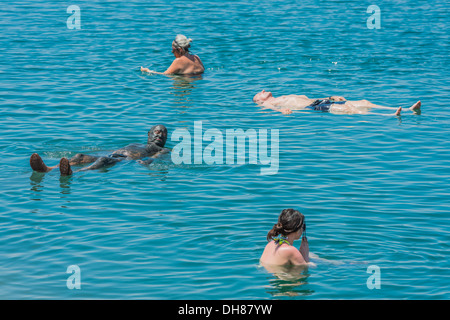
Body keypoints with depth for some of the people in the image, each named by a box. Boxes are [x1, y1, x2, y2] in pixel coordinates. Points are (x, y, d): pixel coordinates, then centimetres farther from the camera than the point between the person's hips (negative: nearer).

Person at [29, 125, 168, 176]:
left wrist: (147, 161, -20)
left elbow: (155, 157, 1)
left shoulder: (162, 150, 25)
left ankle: (72, 174, -67)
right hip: (113, 154, 6)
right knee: (80, 157, -22)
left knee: (104, 160, -39)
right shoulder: (134, 144, 44)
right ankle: (48, 169, -48)